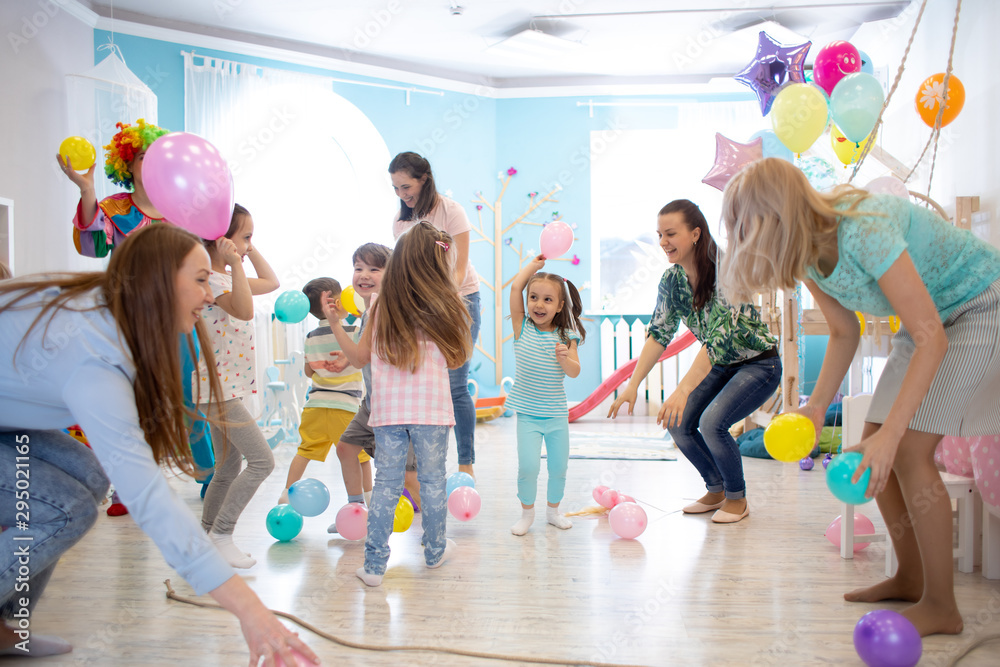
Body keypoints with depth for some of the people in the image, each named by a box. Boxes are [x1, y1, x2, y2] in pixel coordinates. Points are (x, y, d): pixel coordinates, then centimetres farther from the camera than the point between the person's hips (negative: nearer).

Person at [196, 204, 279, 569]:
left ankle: (206, 534, 27)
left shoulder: (229, 277, 14)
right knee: (262, 460, -11)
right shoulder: (210, 279, -16)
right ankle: (221, 532, -2)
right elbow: (244, 311, -33)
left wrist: (249, 248, 19)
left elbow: (271, 281, 27)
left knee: (229, 466, 16)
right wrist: (236, 263, -32)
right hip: (217, 387, -10)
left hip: (225, 387, 10)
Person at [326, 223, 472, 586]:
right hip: (431, 409, -2)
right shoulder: (444, 307, -5)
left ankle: (374, 563, 10)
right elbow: (454, 359, 0)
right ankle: (435, 550, 29)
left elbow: (361, 355, 6)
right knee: (432, 480, 14)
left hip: (387, 409, 2)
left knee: (385, 483, 7)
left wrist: (335, 324, 14)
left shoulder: (383, 307, 1)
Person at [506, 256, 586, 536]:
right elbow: (515, 286, -11)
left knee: (559, 467, 9)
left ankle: (553, 510, 33)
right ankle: (527, 512, 12)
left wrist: (565, 358, -31)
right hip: (528, 415, -2)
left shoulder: (566, 337, -3)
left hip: (557, 415, 2)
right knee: (528, 466, -12)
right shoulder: (523, 328, -3)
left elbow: (575, 372, -10)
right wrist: (535, 263, -1)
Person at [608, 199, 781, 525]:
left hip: (759, 364, -7)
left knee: (712, 422, -25)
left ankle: (737, 498, 1)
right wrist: (633, 384, -17)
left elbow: (718, 337, -37)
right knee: (678, 423, -6)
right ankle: (716, 490, 17)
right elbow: (659, 334, -6)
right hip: (719, 365, 7)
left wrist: (683, 390, -44)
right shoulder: (671, 279, -8)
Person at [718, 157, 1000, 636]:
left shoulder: (862, 232, -35)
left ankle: (941, 607, -3)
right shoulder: (807, 254, -8)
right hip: (930, 317, 8)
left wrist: (890, 433, -39)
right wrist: (816, 406, -6)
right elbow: (844, 333, 5)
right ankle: (911, 577, 19)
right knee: (873, 450, 1)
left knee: (909, 451, -17)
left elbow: (931, 339, -35)